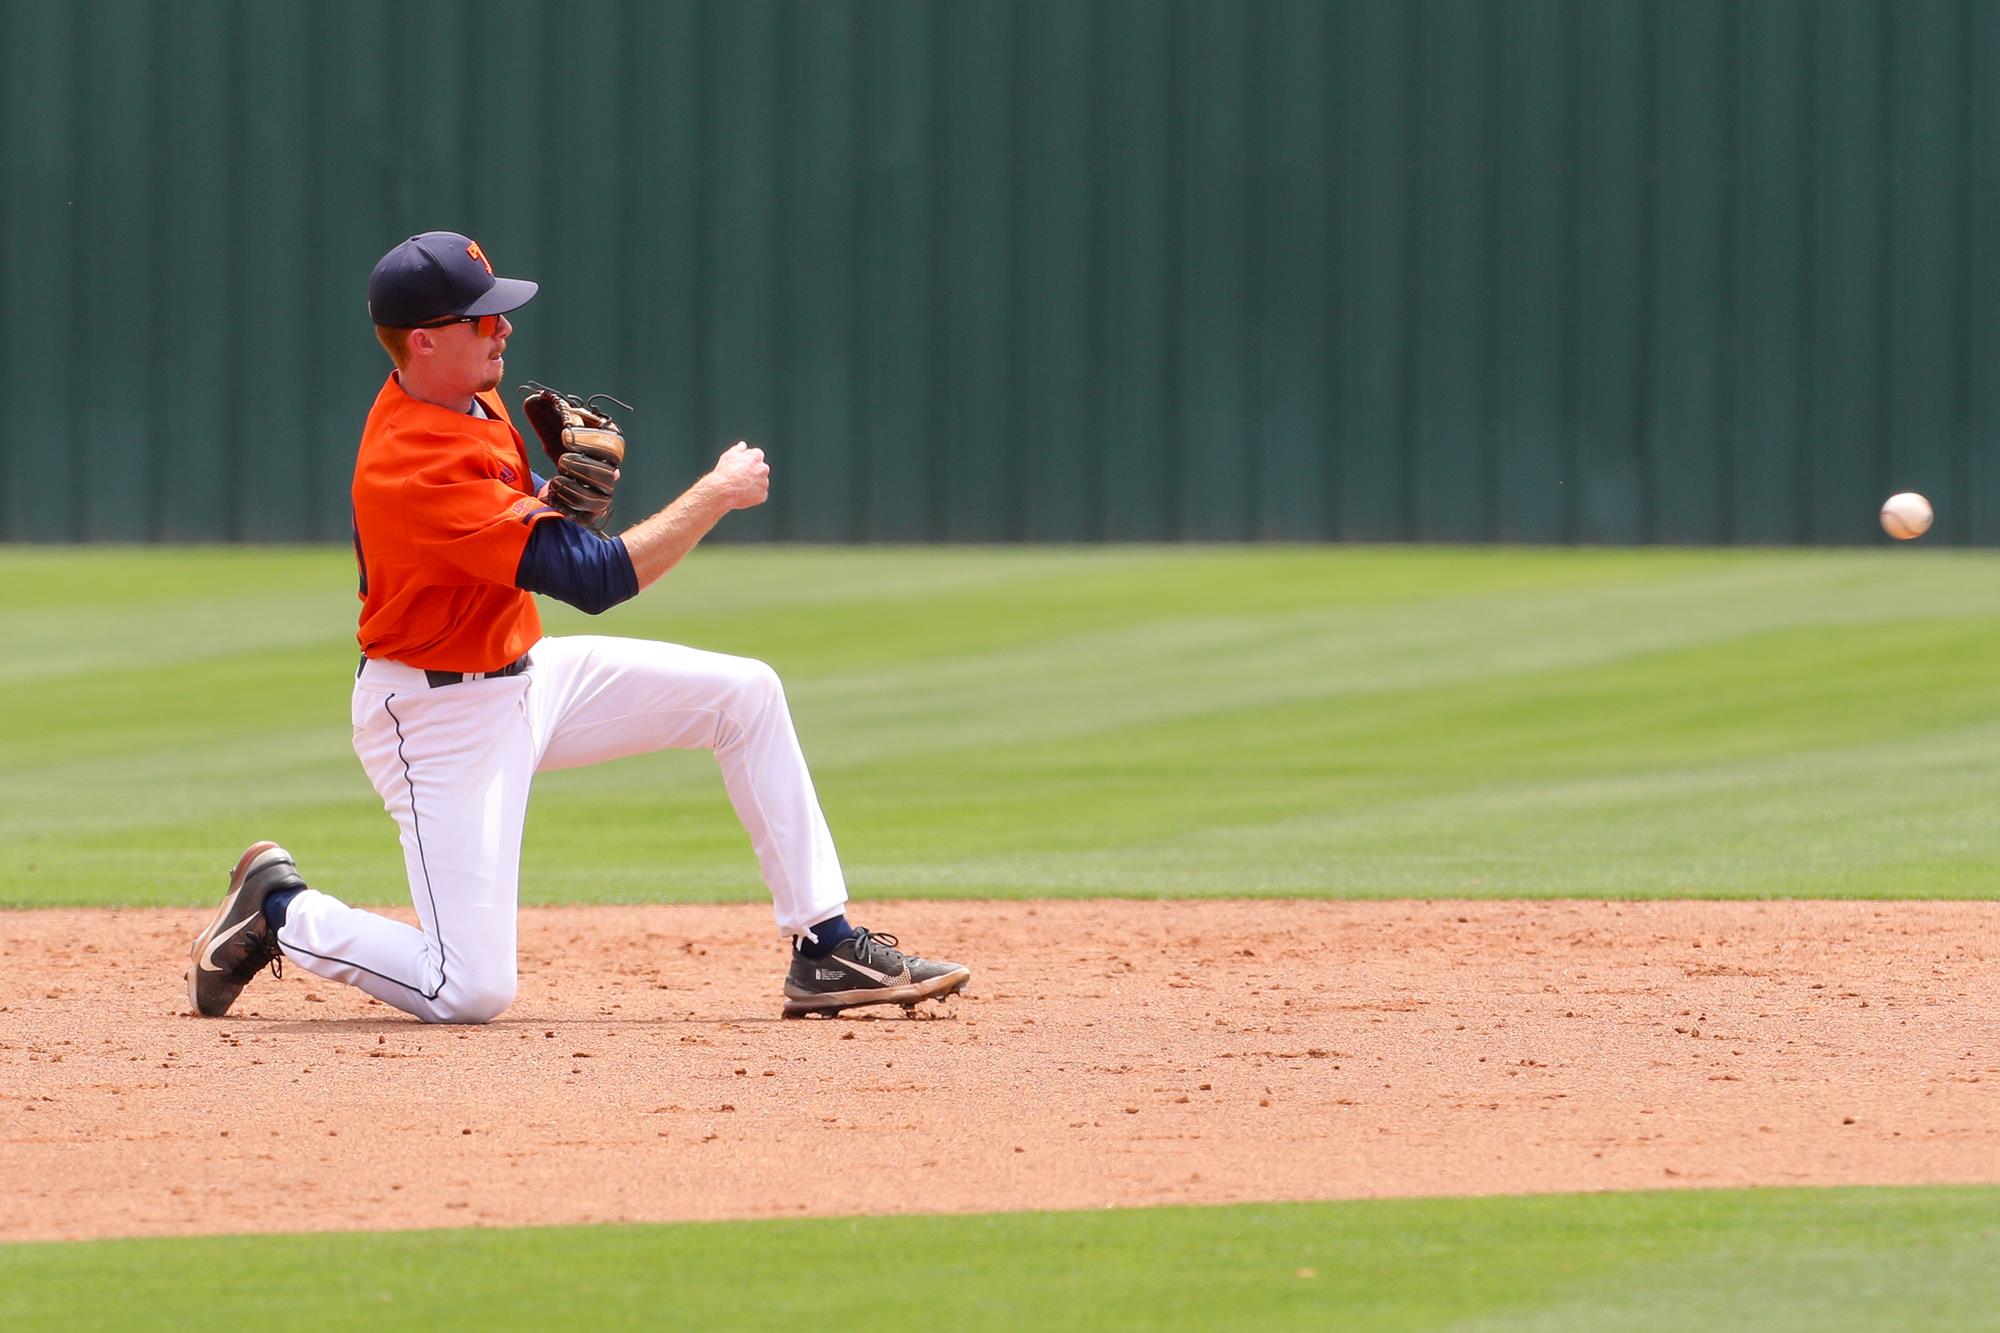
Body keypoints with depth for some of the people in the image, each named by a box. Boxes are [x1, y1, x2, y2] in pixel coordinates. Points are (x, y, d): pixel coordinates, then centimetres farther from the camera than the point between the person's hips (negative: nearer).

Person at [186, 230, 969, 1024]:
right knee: (471, 992, -15)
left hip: (524, 673, 10)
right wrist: (719, 493, -19)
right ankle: (280, 911, 10)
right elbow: (593, 580, -31)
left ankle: (826, 951, 6)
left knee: (746, 695, 3)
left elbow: (519, 523, 17)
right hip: (440, 714, -10)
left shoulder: (470, 396, 1)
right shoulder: (413, 464, -30)